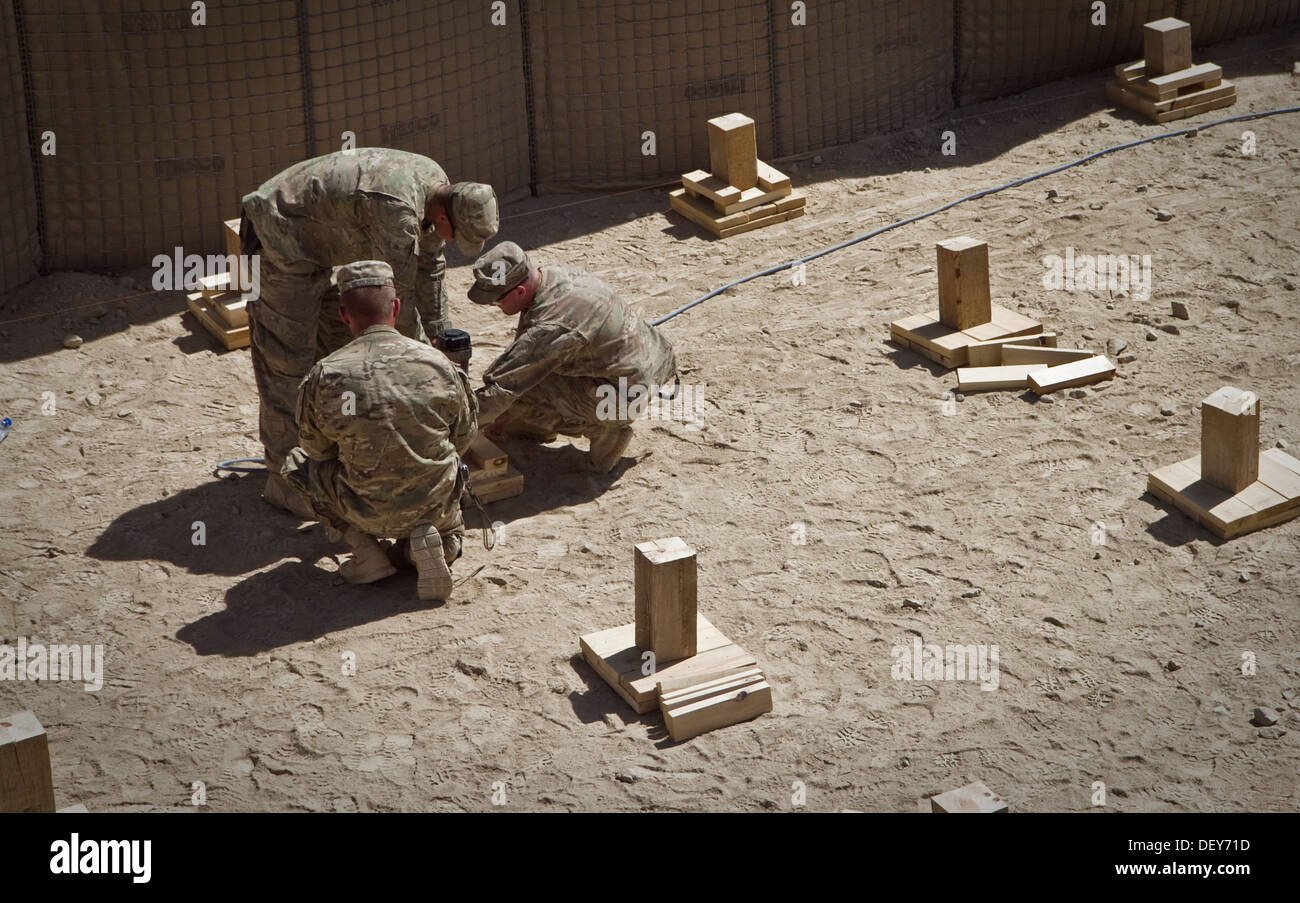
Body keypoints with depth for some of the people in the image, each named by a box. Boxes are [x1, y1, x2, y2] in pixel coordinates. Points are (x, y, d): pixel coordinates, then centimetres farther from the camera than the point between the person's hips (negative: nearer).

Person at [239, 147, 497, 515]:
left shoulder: (435, 186, -3)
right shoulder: (398, 209, -34)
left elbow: (429, 268, 10)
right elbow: (397, 292, -26)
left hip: (321, 240, 11)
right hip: (282, 236, -10)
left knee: (339, 343, 17)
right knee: (287, 361, -8)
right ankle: (283, 479, -2)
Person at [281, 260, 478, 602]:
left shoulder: (325, 376, -13)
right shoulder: (438, 363, -8)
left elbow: (317, 449, 4)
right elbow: (463, 436, 7)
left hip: (368, 513, -2)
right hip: (436, 506, 2)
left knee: (297, 462, 23)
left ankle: (367, 551, 8)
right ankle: (445, 536, 5)